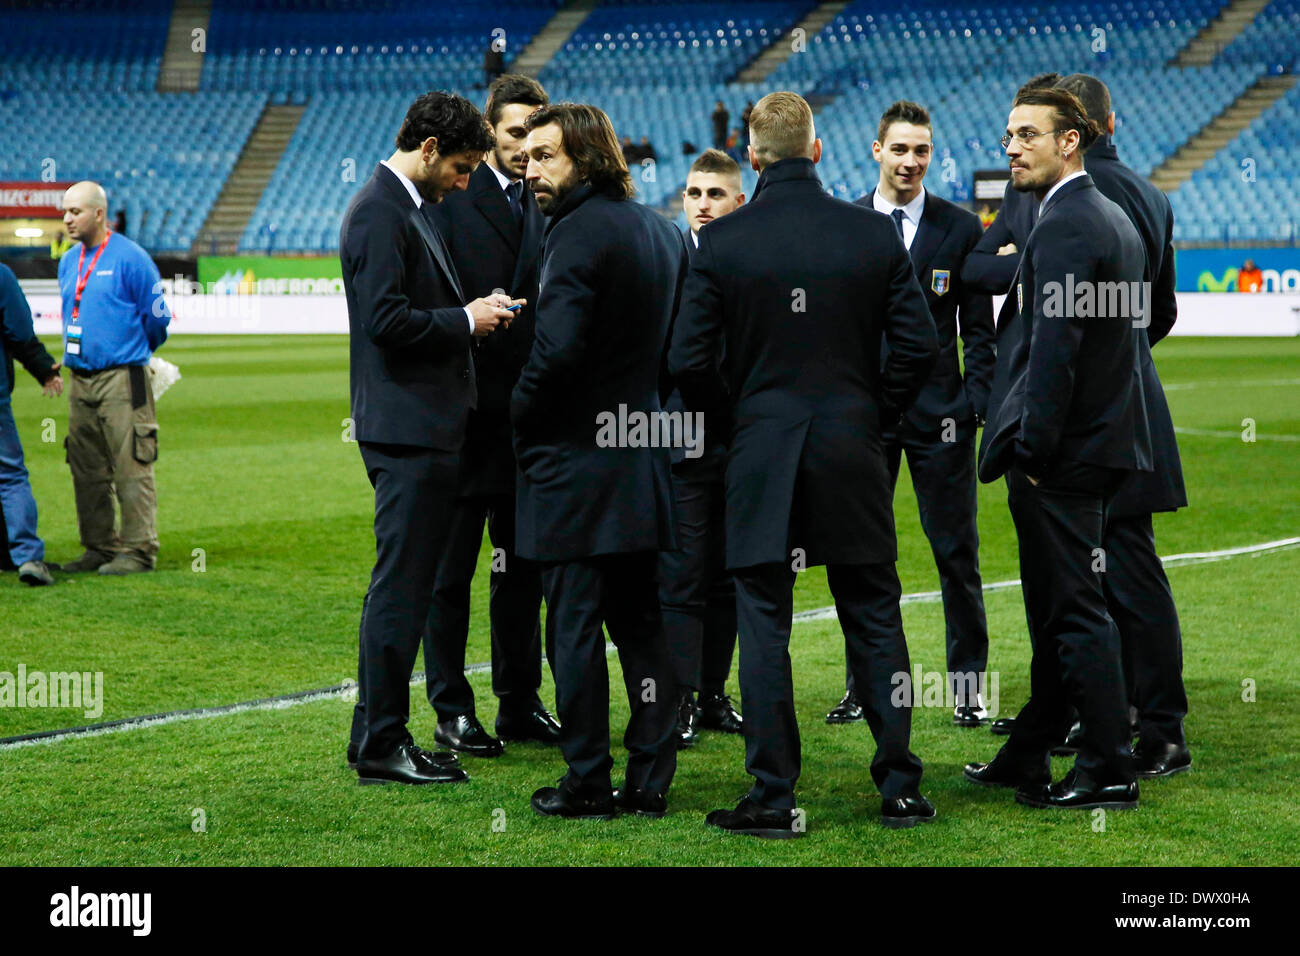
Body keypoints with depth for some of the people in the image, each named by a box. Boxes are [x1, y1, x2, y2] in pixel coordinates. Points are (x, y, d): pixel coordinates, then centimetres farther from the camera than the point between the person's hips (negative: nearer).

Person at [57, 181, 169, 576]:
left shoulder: (130, 258, -8)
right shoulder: (68, 262, 13)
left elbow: (157, 316, -3)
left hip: (122, 380, -7)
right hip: (80, 379, 7)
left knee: (131, 468, -7)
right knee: (86, 470, 10)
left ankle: (139, 549, -2)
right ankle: (100, 547, 18)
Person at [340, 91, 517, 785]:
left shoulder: (409, 208, 18)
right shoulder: (379, 212, -14)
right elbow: (387, 321, -22)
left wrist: (472, 314, 11)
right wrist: (465, 321, -11)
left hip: (427, 427, 11)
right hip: (406, 428, -11)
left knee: (407, 584, 14)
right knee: (400, 584, -7)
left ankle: (378, 733, 20)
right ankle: (381, 745, -2)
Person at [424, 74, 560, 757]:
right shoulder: (450, 201, -5)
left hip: (528, 416, 6)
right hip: (467, 414, -6)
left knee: (522, 566, 12)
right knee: (450, 569, 3)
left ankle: (520, 702, 20)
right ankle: (451, 711, 8)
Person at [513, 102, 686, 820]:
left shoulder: (578, 231, -15)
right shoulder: (662, 232, 11)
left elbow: (556, 349, -22)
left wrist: (520, 419, -8)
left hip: (576, 464, -8)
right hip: (645, 459, 8)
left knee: (574, 627, 0)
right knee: (641, 625, 11)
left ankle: (588, 782, 4)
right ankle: (649, 780, 15)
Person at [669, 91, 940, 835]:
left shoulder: (721, 242, -6)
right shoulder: (876, 233, -2)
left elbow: (689, 360, -6)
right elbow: (919, 344, -2)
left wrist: (732, 420, 10)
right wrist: (878, 413, 12)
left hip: (761, 456, -1)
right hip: (854, 452, 2)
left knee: (764, 627, 4)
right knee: (875, 620, 10)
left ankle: (773, 796, 4)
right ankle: (900, 787, 13)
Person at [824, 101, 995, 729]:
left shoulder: (960, 228, 3)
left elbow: (978, 330, 3)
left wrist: (977, 406, -7)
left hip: (940, 411, -1)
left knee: (956, 553, 2)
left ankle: (967, 686, 11)